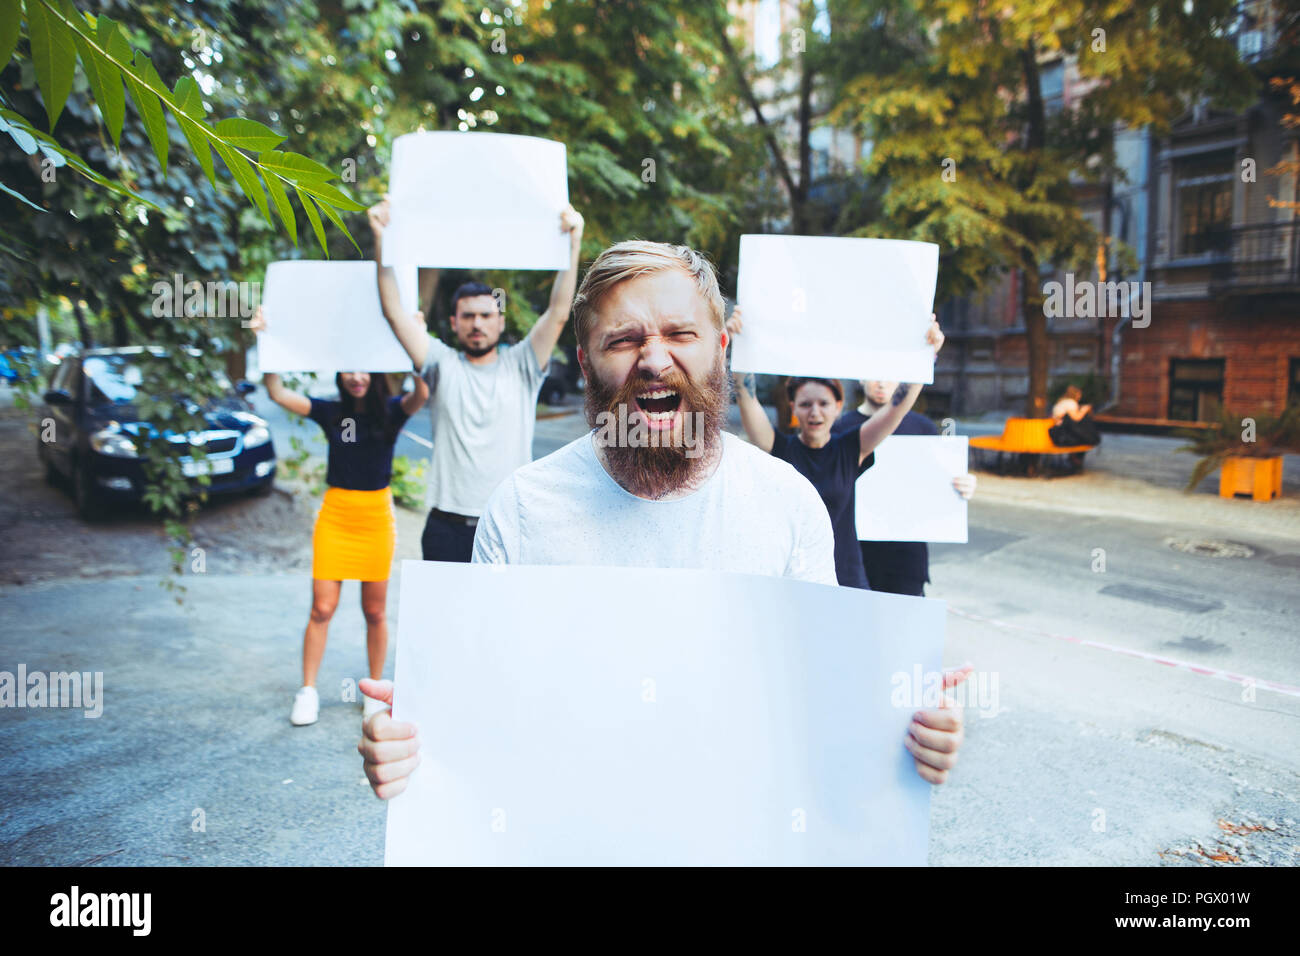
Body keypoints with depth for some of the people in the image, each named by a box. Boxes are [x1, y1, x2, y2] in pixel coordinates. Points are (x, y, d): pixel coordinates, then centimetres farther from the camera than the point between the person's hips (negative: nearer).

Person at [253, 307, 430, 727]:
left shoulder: (391, 411, -3)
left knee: (375, 612, 9)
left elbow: (422, 395, -23)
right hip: (334, 514, 1)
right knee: (322, 609, 2)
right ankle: (308, 692, 15)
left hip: (376, 516, -1)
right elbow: (277, 392, -5)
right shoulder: (330, 412, 3)